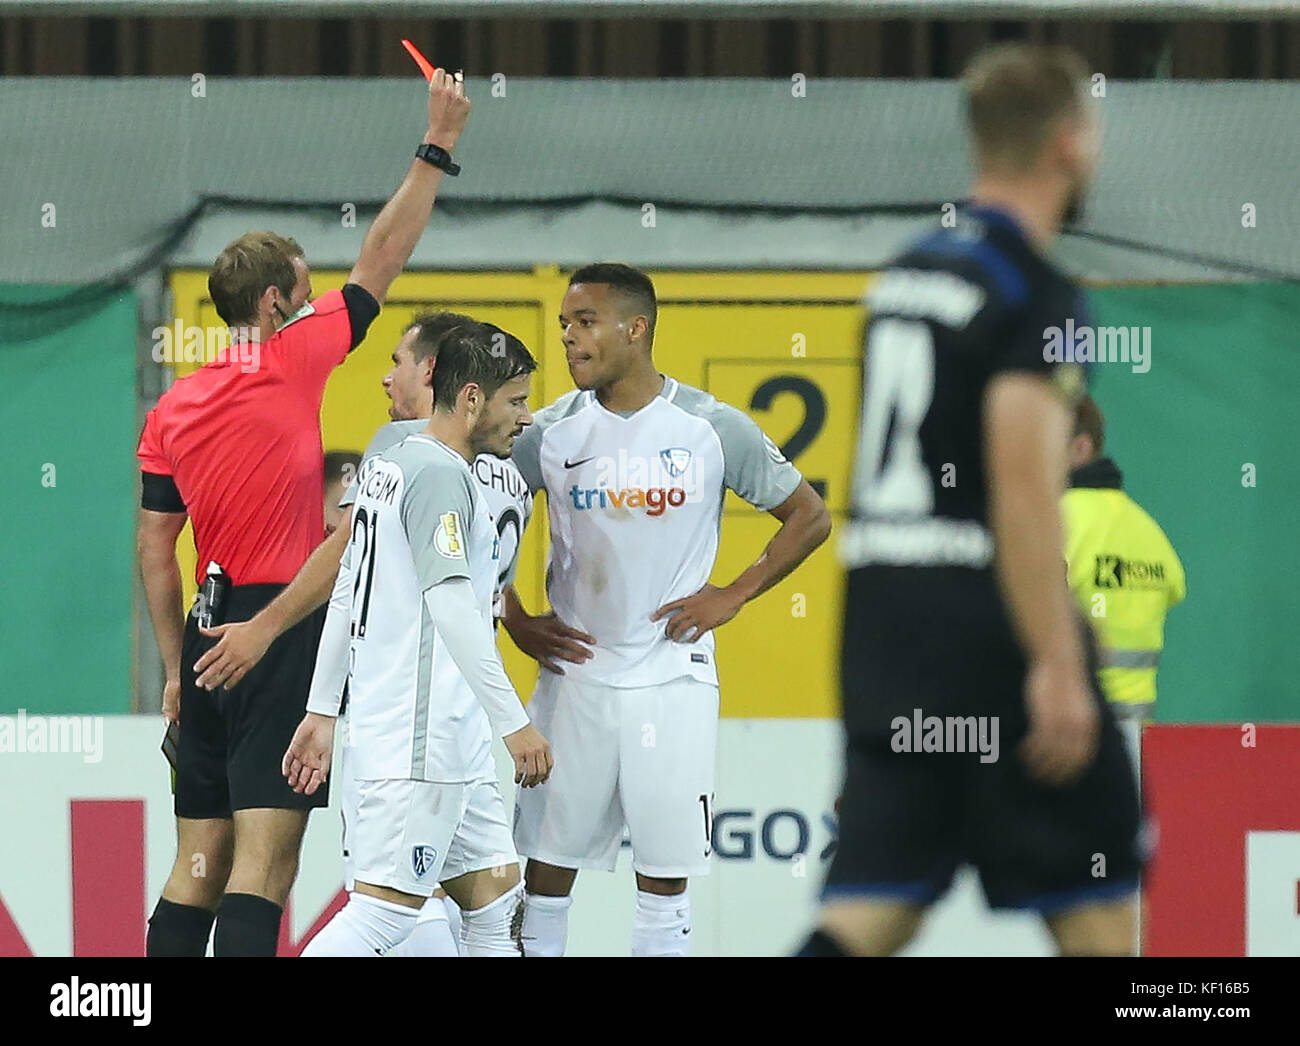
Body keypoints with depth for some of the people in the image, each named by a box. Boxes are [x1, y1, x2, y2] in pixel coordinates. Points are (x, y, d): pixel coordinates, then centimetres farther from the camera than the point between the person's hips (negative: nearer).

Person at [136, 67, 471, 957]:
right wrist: (439, 145, 7)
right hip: (285, 626, -7)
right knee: (264, 858, -10)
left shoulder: (171, 412, 11)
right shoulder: (292, 363, -5)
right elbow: (380, 263, 0)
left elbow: (155, 549, 11)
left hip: (210, 635, 7)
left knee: (199, 866, 9)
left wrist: (177, 667, 17)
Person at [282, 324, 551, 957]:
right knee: (386, 910, -12)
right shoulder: (439, 474, -12)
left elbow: (345, 595, 20)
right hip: (420, 738, -10)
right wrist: (513, 721, -21)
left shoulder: (390, 465, 17)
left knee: (496, 901, 9)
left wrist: (322, 711, 22)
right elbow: (450, 603, -21)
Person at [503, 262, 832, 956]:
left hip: (672, 676, -2)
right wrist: (515, 621, 5)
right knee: (549, 858, 3)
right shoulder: (552, 431, 0)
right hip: (575, 670, 2)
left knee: (665, 872, 2)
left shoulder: (712, 428, -5)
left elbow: (810, 519, 5)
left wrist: (731, 597, -2)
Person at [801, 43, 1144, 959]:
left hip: (882, 608, 8)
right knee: (1097, 900, 3)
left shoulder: (906, 273, 16)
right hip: (983, 619, -8)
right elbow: (1021, 484, -20)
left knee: (878, 904, 3)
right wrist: (1057, 667, -23)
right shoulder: (1035, 295, -11)